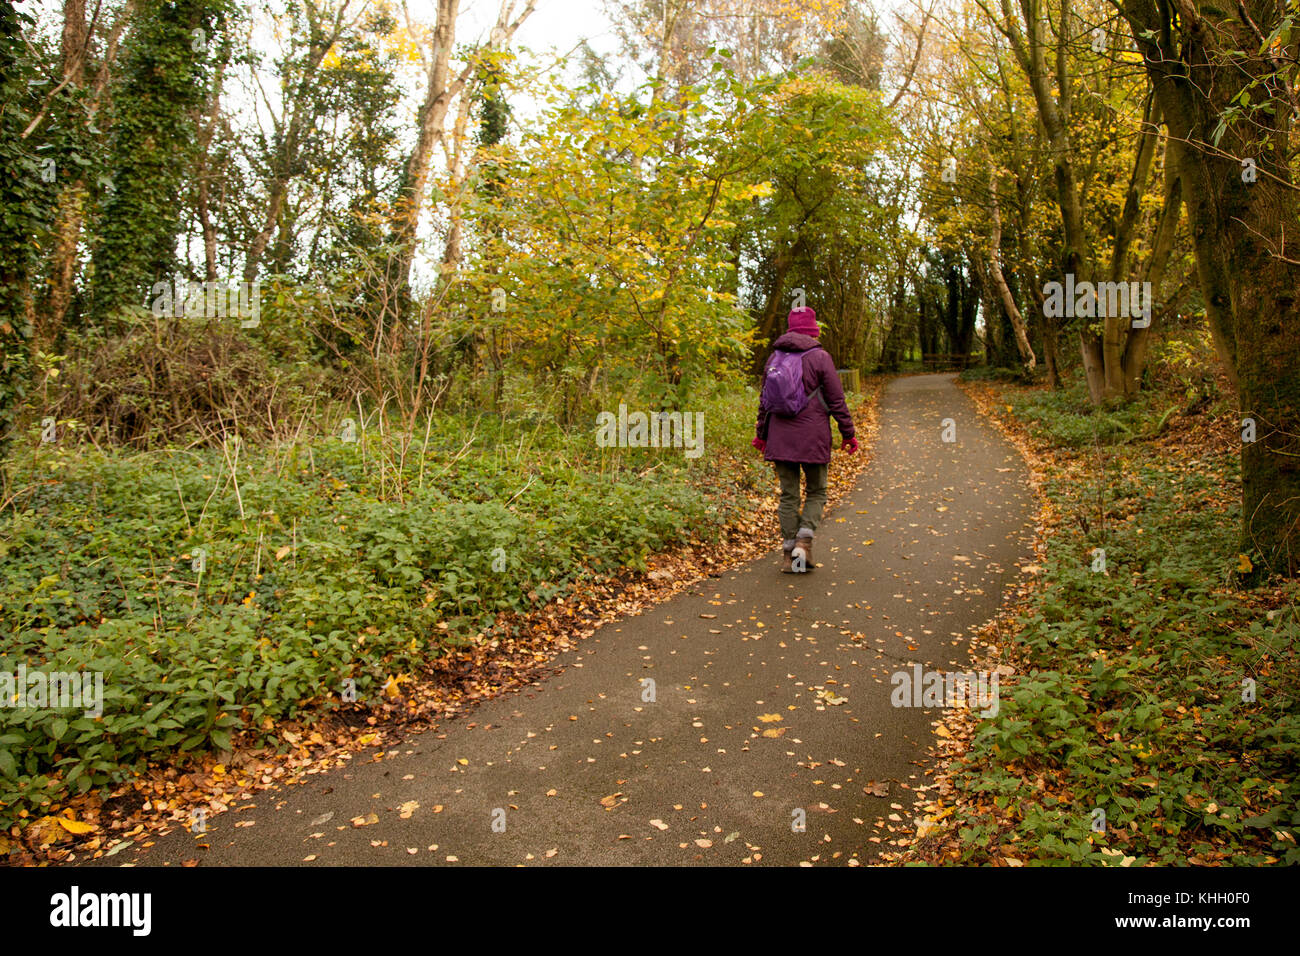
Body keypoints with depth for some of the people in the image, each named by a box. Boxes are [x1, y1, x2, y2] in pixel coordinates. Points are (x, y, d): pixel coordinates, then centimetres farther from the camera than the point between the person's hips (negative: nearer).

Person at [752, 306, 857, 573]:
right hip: (813, 438, -3)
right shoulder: (819, 357, -6)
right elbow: (836, 399, -5)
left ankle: (788, 551, 8)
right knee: (816, 492, 11)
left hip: (780, 437, 4)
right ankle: (804, 540, -7)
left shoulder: (774, 358, 7)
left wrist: (761, 434, 23)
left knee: (788, 495, 9)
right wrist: (848, 434, 3)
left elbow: (765, 399, 13)